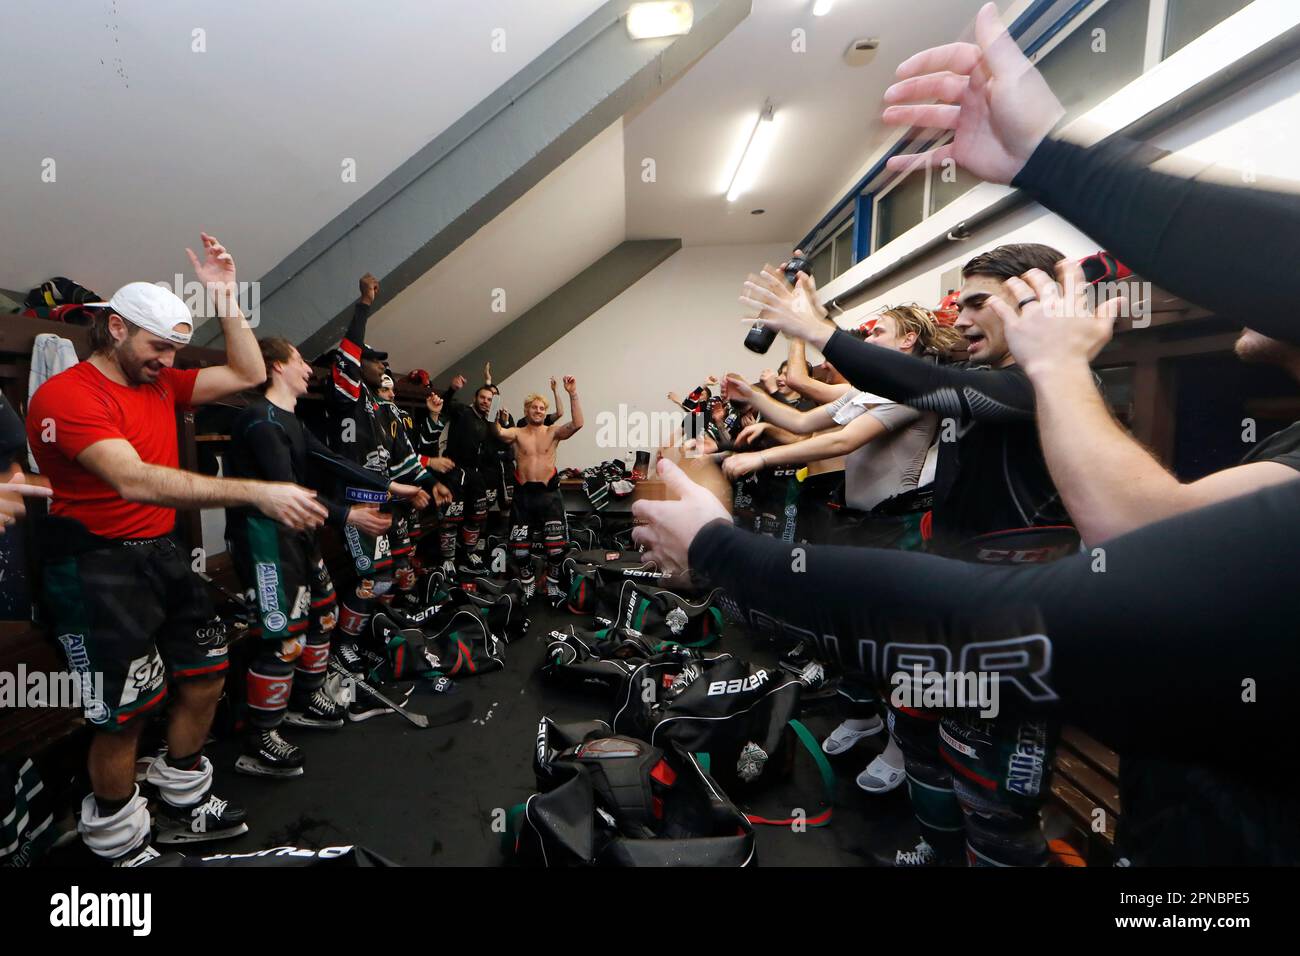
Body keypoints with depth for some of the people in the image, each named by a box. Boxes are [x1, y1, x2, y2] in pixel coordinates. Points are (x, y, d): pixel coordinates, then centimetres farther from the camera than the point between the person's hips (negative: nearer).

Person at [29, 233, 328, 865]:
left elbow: (248, 375, 8)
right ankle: (120, 846, 22)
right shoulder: (66, 394, -15)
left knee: (205, 675, 14)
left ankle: (183, 810, 33)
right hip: (98, 564, -8)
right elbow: (135, 481, -30)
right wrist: (258, 493, -38)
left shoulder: (161, 382, 8)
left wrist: (224, 297, 1)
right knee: (124, 714, -2)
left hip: (162, 553, 8)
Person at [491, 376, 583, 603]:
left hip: (548, 492, -1)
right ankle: (528, 587, 25)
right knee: (519, 546, 6)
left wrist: (572, 394, -24)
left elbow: (577, 424, -15)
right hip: (523, 493, 1)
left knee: (555, 545, 0)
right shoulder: (517, 433, 3)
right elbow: (499, 433, -19)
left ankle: (552, 586, 20)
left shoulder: (553, 432, 2)